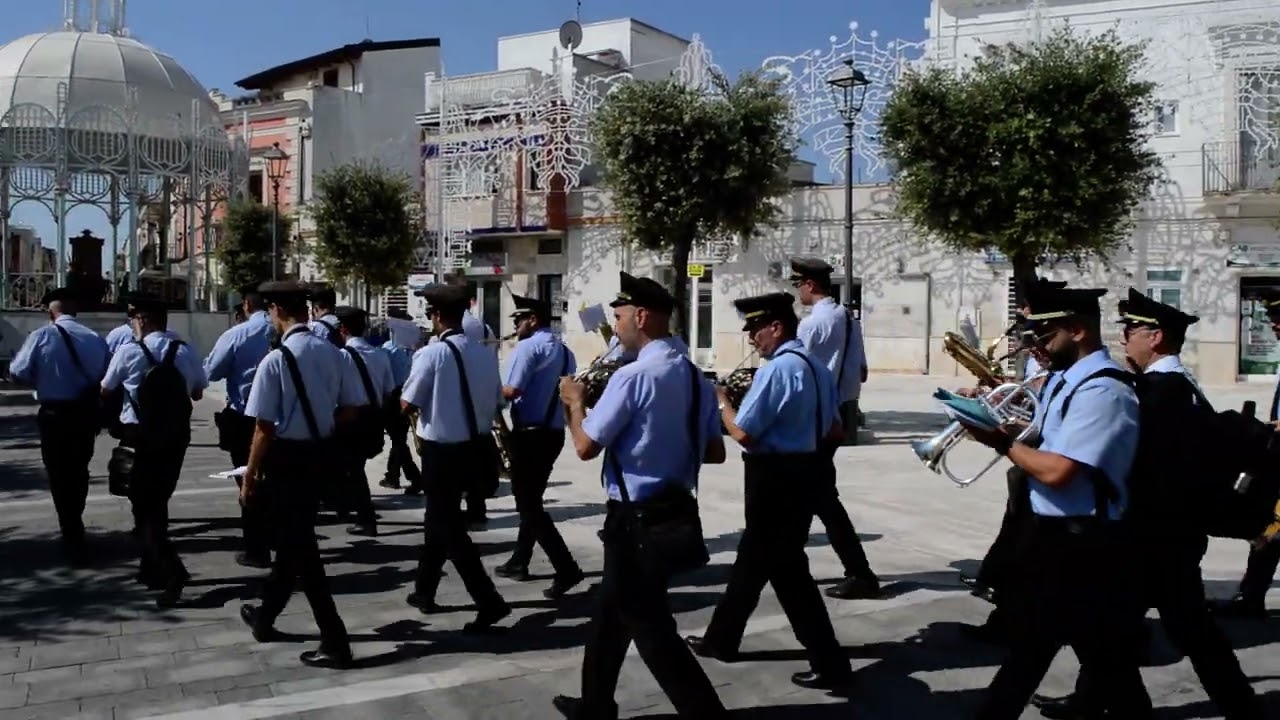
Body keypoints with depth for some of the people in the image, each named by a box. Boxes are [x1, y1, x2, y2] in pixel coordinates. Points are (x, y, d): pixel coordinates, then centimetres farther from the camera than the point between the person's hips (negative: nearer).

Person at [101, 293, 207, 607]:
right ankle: (153, 568, 27)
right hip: (176, 436, 4)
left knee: (144, 505, 1)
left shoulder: (128, 352, -10)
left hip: (140, 437, -4)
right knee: (158, 502, 18)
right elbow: (198, 393, 10)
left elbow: (106, 391, 6)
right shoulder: (186, 351, -2)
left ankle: (172, 570, -16)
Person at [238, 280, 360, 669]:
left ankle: (335, 641, 2)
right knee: (296, 537, 21)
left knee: (299, 545, 1)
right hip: (322, 453, 7)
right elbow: (350, 410, 5)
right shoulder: (332, 353, 0)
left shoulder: (275, 360, -18)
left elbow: (264, 428, -16)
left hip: (287, 457, -7)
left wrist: (250, 476, -6)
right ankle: (266, 615, 41)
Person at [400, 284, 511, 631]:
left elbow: (407, 404, -11)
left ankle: (489, 601, -5)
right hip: (477, 445, 7)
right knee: (441, 517, 21)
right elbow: (496, 402, 6)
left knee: (448, 525, 2)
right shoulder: (485, 353, 1)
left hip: (442, 449, -7)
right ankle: (424, 590, 34)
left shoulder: (432, 353, -16)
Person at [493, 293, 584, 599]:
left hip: (529, 433, -8)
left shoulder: (528, 346, -12)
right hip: (554, 433, 8)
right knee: (532, 500, 19)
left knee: (528, 505, -4)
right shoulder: (564, 350, 13)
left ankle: (567, 569, -12)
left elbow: (512, 391, -20)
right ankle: (519, 562, 28)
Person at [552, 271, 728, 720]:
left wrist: (576, 402, 1)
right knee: (612, 611, 22)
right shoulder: (695, 377, 5)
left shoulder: (633, 377, -20)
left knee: (650, 626, 1)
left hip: (635, 517, -9)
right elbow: (715, 453, 11)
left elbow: (586, 447, -16)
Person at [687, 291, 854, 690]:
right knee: (753, 558, 19)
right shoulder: (817, 366, 10)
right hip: (807, 471, 10)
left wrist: (721, 402, -4)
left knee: (785, 569, 0)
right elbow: (834, 430, 15)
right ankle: (721, 639, 33)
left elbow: (742, 433, -20)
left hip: (776, 477, -10)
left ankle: (830, 663, 6)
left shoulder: (776, 369, -19)